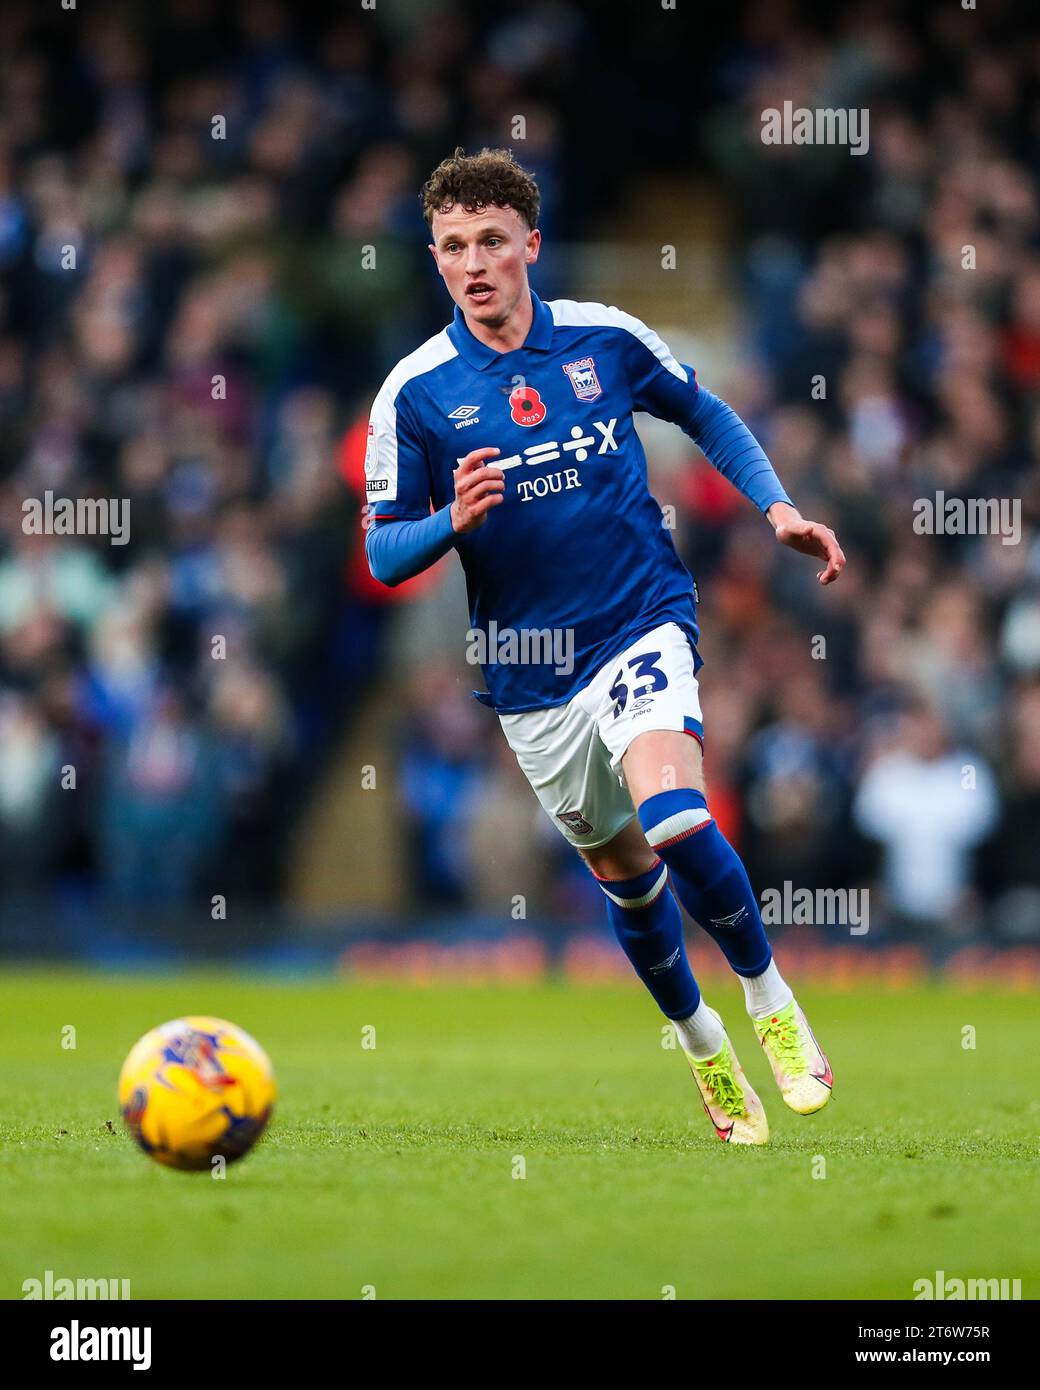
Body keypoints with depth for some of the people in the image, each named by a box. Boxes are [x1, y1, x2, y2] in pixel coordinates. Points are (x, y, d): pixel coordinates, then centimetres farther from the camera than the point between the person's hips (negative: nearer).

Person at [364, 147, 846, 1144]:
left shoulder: (606, 338, -3)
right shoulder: (414, 391, -6)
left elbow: (705, 416, 16)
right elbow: (383, 553, -3)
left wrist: (777, 508, 4)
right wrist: (452, 520, -23)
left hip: (642, 625, -1)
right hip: (528, 671, 2)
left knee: (675, 824, -26)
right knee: (623, 877, 11)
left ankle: (772, 1003, -3)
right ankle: (703, 1046, 36)